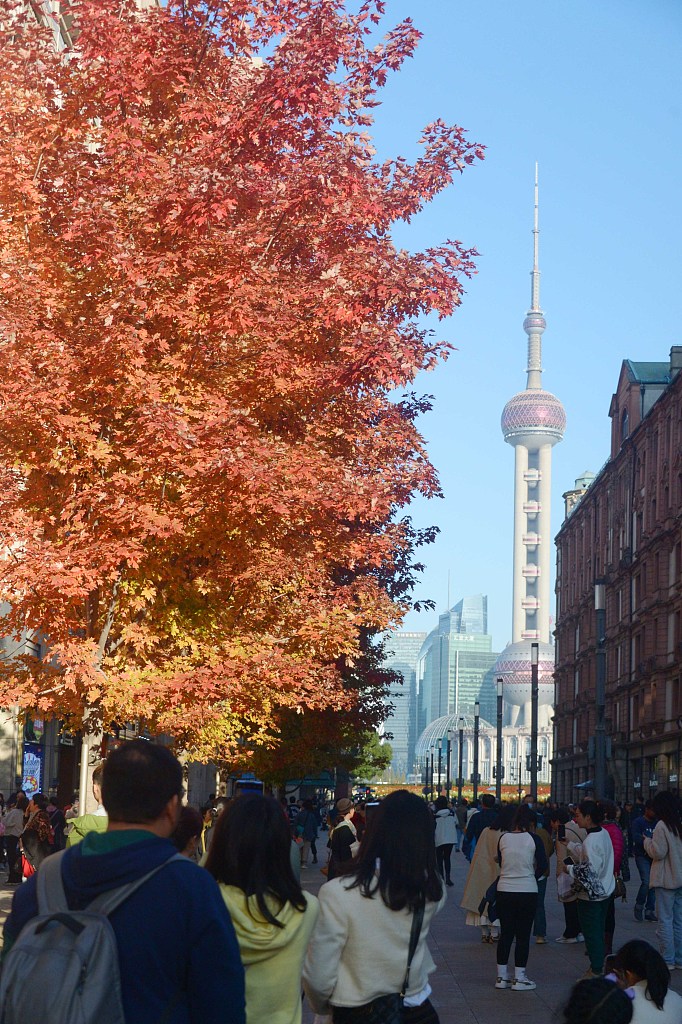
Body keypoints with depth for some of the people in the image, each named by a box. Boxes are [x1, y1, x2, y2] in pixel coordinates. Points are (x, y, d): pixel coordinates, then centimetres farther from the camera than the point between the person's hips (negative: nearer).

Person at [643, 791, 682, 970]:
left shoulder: (662, 825, -14)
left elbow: (658, 852, -16)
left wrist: (648, 841, 0)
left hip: (666, 880, -7)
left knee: (665, 920, -1)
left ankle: (668, 959, 1)